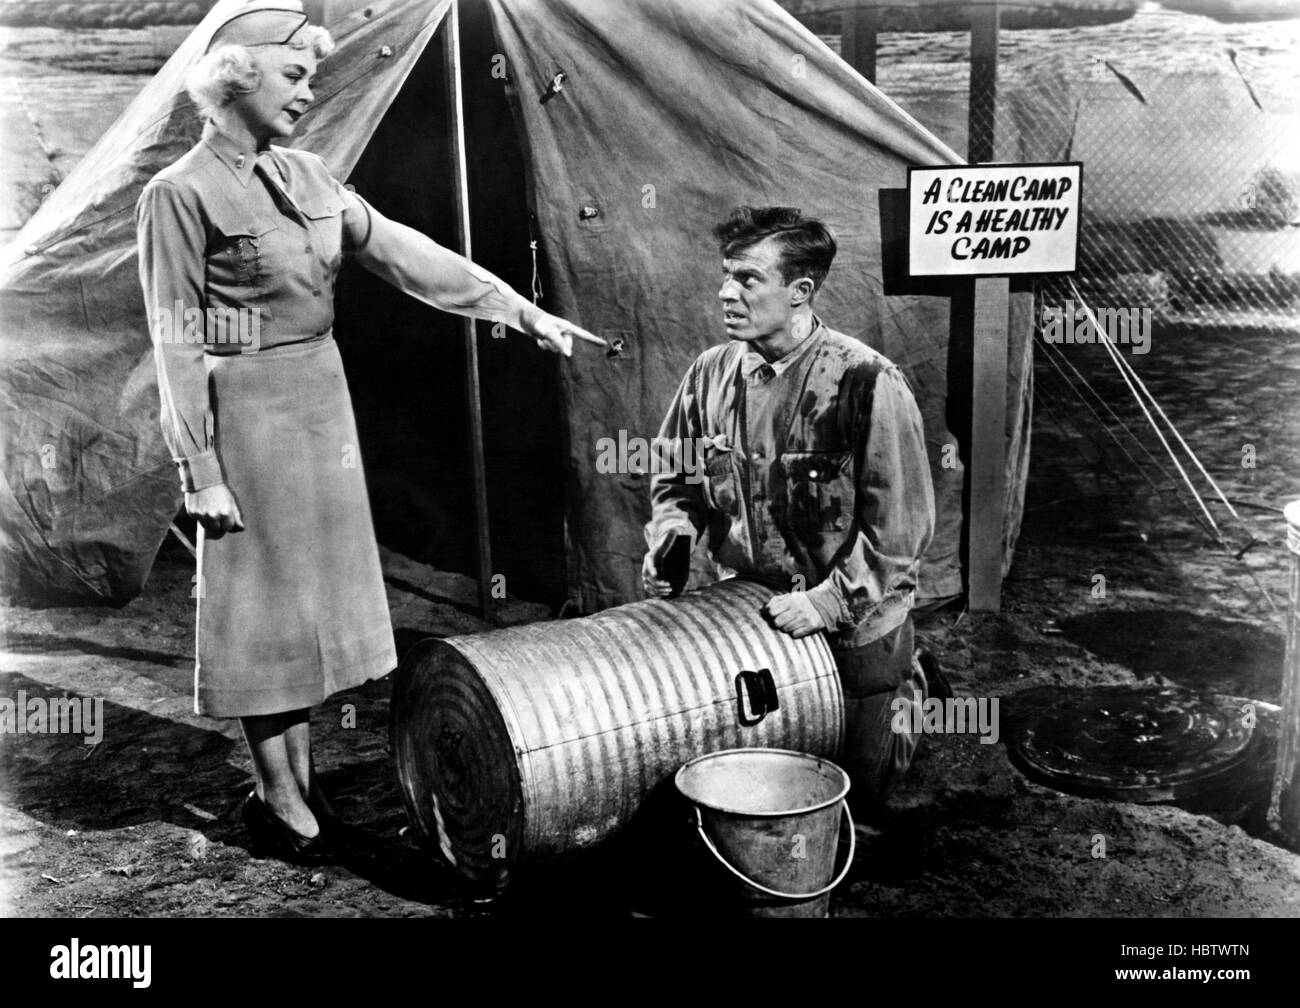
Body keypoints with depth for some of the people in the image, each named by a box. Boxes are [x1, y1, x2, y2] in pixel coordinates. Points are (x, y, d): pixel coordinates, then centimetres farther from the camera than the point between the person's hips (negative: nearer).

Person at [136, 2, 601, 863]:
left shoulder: (306, 176, 9)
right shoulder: (180, 195, -10)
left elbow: (405, 252, 6)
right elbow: (176, 341, -11)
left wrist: (523, 311, 1)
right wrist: (201, 469, -14)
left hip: (323, 402, 7)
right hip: (249, 412, -7)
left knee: (313, 594, 12)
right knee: (266, 603, 3)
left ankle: (302, 781, 27)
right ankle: (279, 802, 18)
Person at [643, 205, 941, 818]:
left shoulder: (866, 384, -22)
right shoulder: (712, 372, -5)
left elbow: (901, 525, -19)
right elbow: (676, 474, 8)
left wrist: (828, 601, -23)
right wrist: (670, 538, -10)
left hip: (854, 629, -4)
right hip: (749, 616, 5)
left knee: (850, 798, 12)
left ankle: (905, 693, 36)